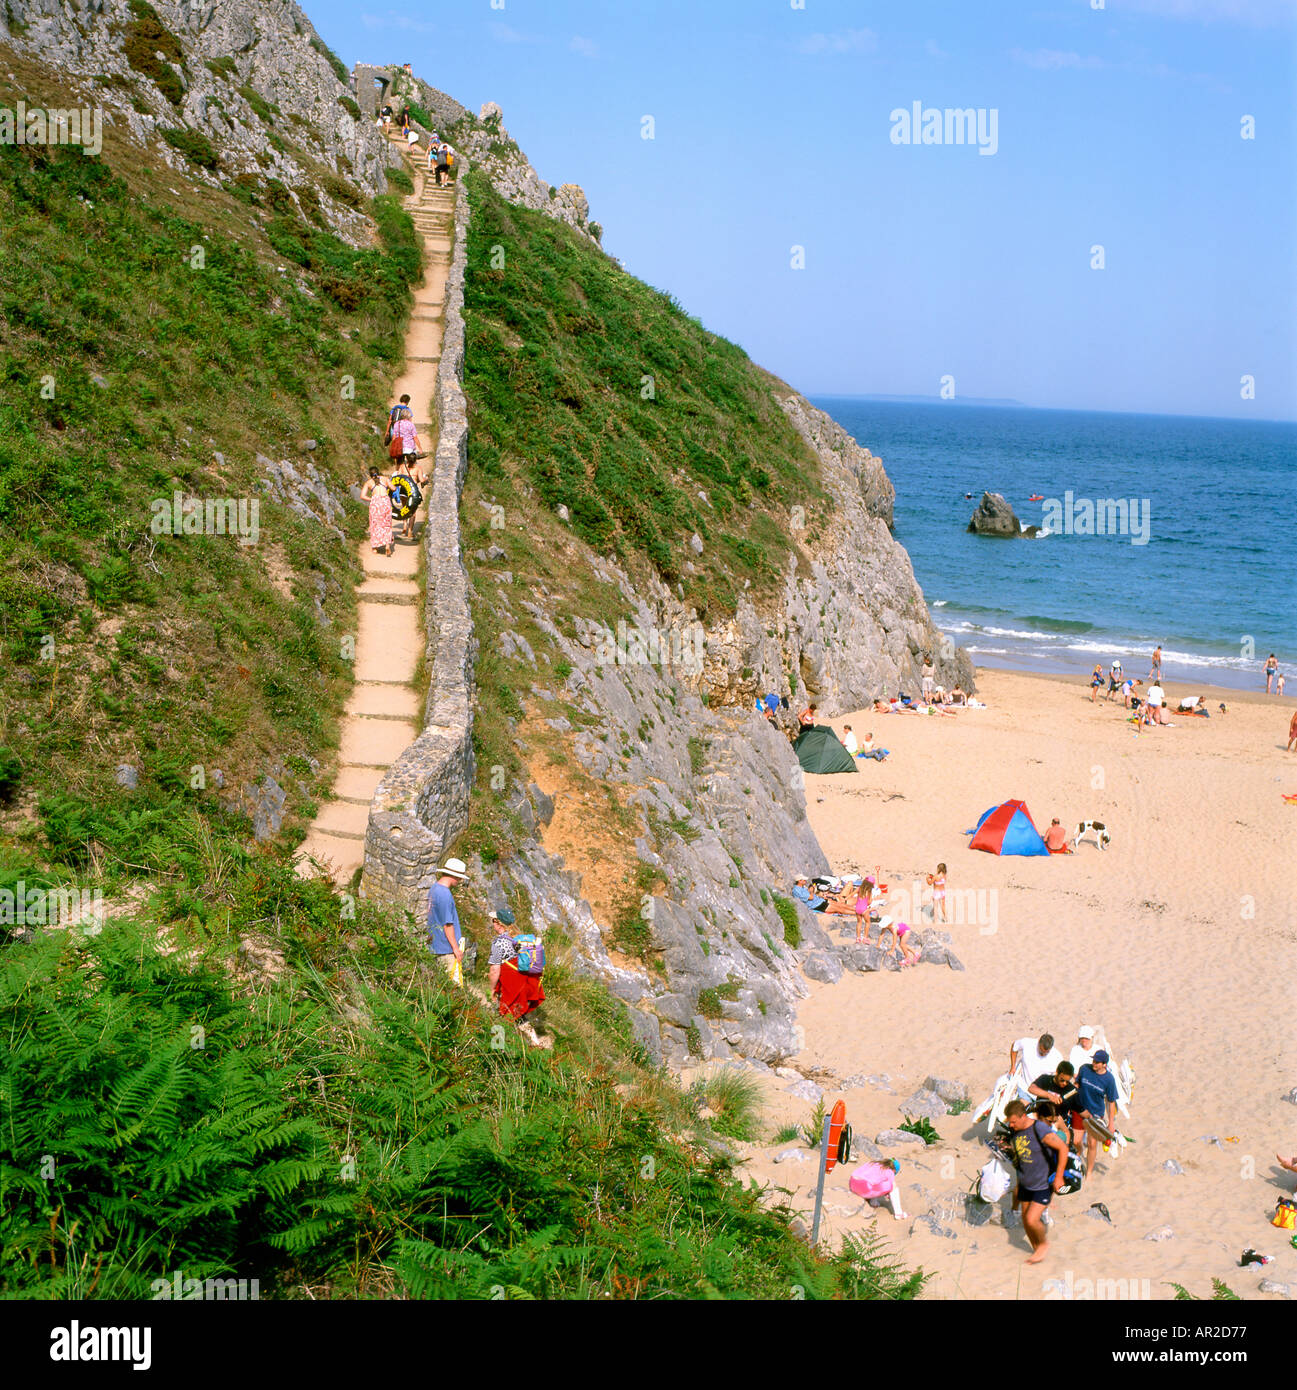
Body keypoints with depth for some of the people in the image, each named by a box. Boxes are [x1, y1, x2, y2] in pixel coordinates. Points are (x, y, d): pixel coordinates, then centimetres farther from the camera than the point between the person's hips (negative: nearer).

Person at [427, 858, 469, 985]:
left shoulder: (433, 888, 11)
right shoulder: (445, 894, -19)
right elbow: (447, 924, -19)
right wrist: (456, 948, -14)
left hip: (436, 946, 10)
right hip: (447, 948, -10)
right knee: (455, 983, -7)